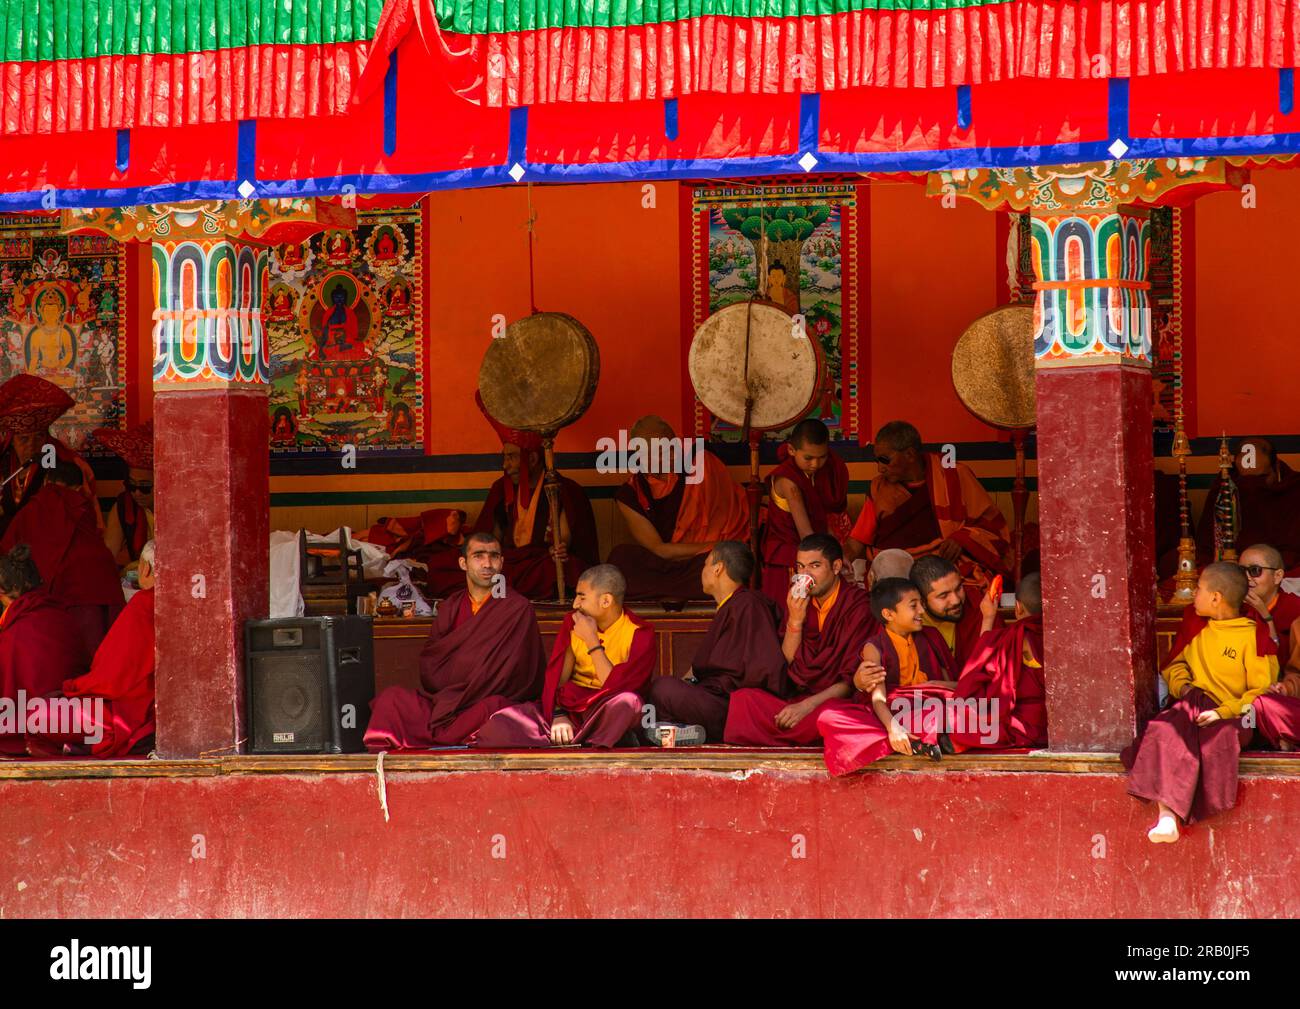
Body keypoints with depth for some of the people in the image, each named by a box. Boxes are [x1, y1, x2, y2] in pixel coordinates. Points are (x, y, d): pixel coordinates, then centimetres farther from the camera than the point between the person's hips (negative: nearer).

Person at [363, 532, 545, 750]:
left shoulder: (517, 609, 0)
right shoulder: (452, 606, 14)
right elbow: (429, 662, 9)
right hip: (443, 702, 4)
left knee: (494, 707, -38)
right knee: (392, 698, -17)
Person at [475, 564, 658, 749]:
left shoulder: (639, 634, -6)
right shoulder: (573, 621, 8)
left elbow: (615, 688, -15)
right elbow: (557, 675, 5)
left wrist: (592, 641, -14)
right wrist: (558, 715, -11)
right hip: (569, 706, 4)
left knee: (629, 703, -40)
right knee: (500, 723, -21)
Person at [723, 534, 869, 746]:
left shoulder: (858, 605, -7)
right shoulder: (799, 600, 9)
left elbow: (853, 680, -11)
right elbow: (787, 664, 7)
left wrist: (808, 705, -21)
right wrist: (795, 620, -8)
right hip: (799, 698, 5)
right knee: (742, 699, -22)